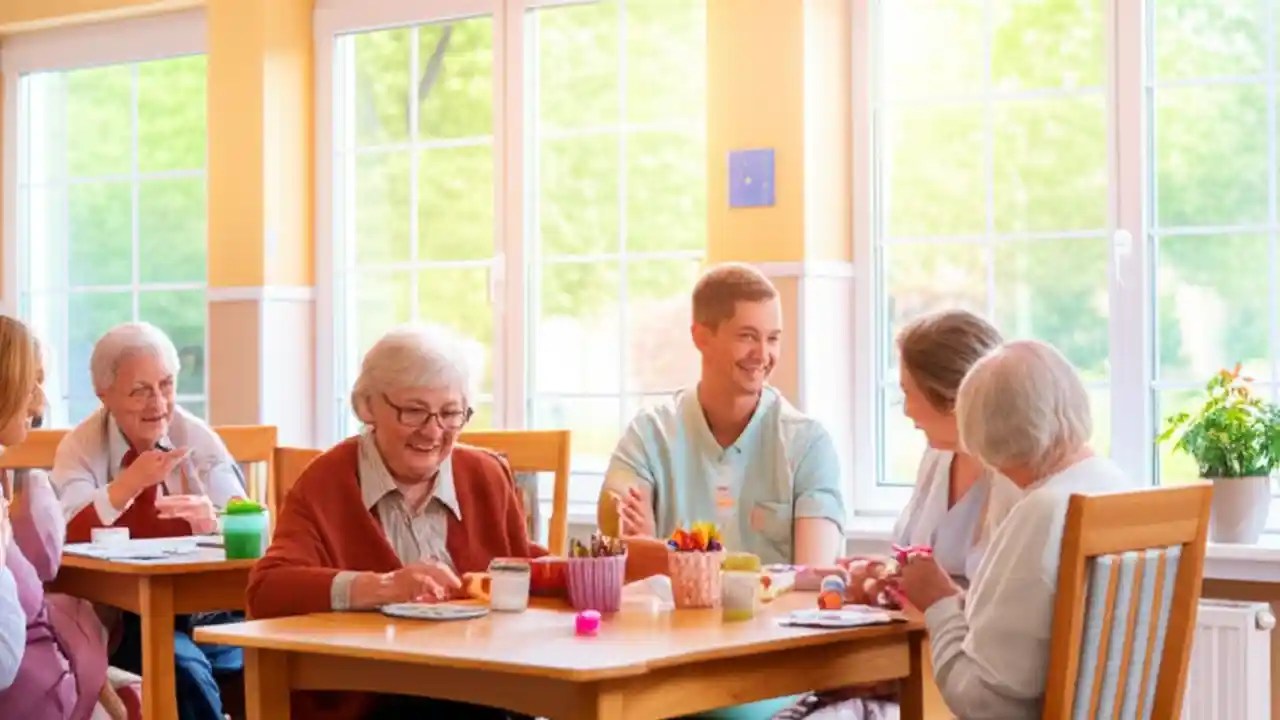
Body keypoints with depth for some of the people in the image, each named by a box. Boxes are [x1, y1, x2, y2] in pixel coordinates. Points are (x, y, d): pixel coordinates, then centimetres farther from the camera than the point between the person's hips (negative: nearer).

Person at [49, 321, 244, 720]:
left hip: (208, 613, 3)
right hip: (124, 620, -2)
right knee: (185, 668, -33)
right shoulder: (81, 447, 0)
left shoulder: (198, 438, 5)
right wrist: (129, 482, -27)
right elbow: (64, 538, -15)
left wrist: (214, 521, -27)